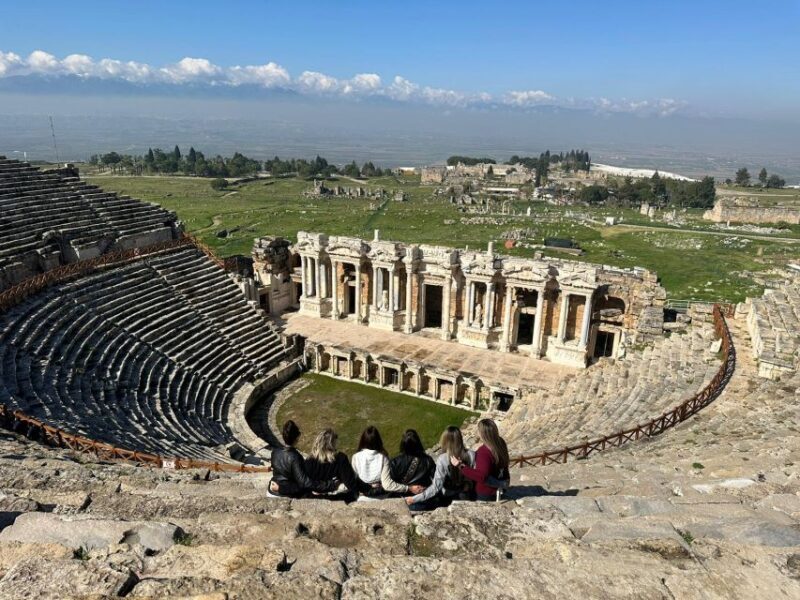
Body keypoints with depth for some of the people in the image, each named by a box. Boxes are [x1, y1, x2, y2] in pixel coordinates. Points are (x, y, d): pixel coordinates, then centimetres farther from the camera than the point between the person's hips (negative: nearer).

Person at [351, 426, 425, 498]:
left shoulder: (356, 457, -21)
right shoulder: (383, 458, -26)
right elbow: (387, 485, -31)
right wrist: (409, 488, -25)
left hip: (364, 492, 2)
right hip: (380, 492, -2)